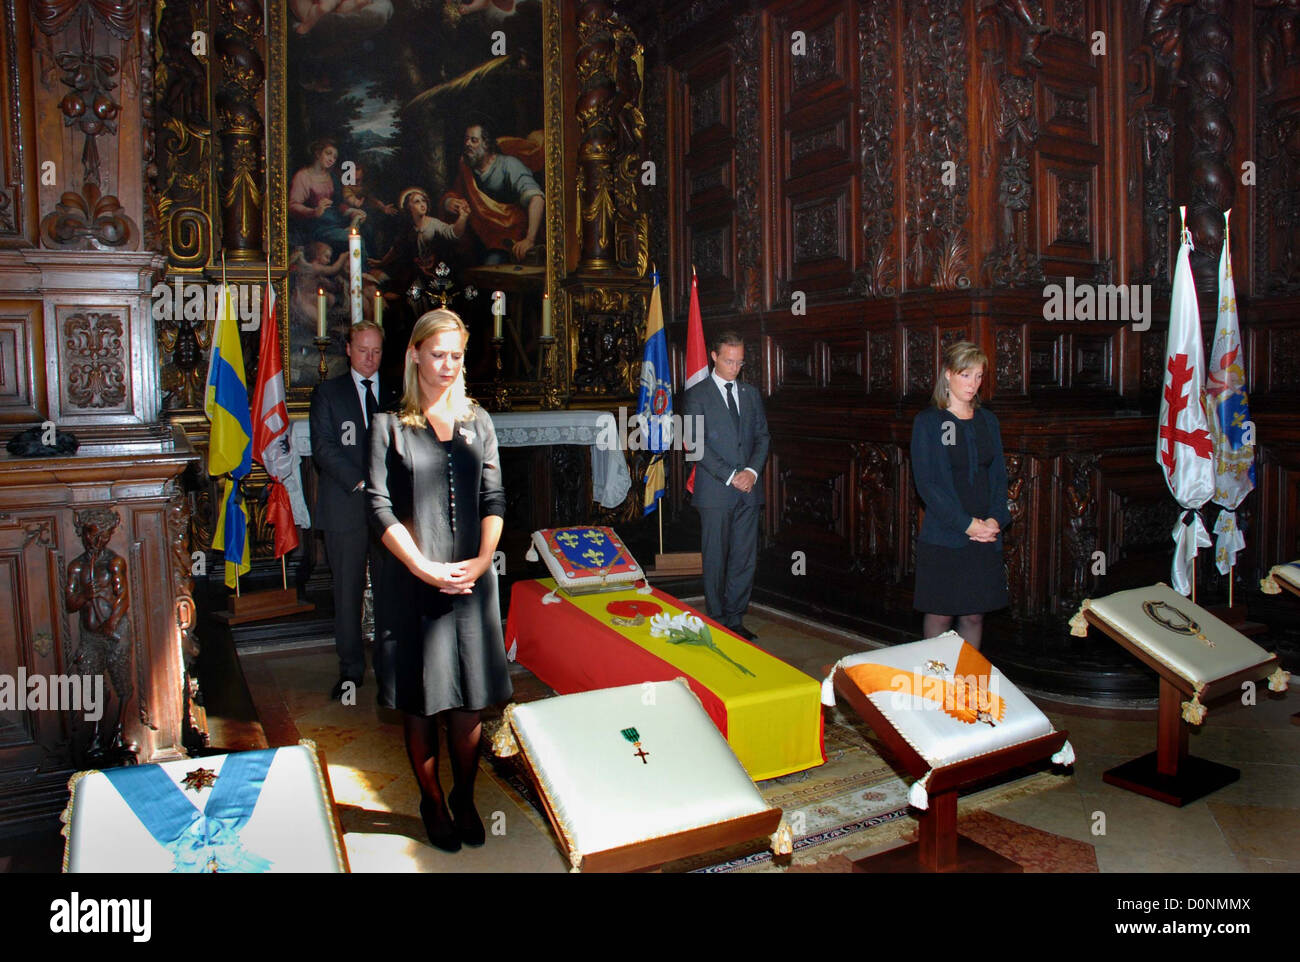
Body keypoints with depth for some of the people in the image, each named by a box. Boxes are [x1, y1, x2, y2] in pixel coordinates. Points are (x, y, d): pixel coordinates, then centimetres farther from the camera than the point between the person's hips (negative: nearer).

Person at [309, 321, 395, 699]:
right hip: (346, 508, -1)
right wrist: (361, 482, -15)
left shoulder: (395, 393, 12)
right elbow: (323, 447, -4)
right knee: (348, 591, 3)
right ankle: (351, 668, 15)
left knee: (391, 587, 6)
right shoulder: (327, 393, 7)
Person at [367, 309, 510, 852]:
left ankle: (464, 798, 25)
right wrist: (427, 569, -12)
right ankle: (432, 802, 23)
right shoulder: (390, 426, 1)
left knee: (469, 703, 7)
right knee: (421, 704, 6)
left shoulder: (478, 421, 11)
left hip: (472, 578, 3)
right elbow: (380, 507, -5)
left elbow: (493, 497, 7)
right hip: (417, 582, -2)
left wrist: (481, 561, -7)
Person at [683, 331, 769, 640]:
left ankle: (735, 619, 16)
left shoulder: (751, 393, 14)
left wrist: (752, 471, -5)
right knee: (715, 560, 2)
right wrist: (729, 476, -13)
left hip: (748, 489, 4)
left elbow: (762, 436, 12)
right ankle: (717, 622, 12)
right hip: (715, 491, -4)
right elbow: (698, 443, -8)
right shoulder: (697, 395, -1)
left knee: (745, 559, 5)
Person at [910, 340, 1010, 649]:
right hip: (942, 536, -4)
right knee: (938, 615, 2)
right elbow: (926, 482, -10)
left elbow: (999, 475, 12)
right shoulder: (927, 421, -3)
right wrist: (966, 523, -15)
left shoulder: (987, 420, 12)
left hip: (985, 536, 4)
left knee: (974, 615, 9)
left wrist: (995, 519, -5)